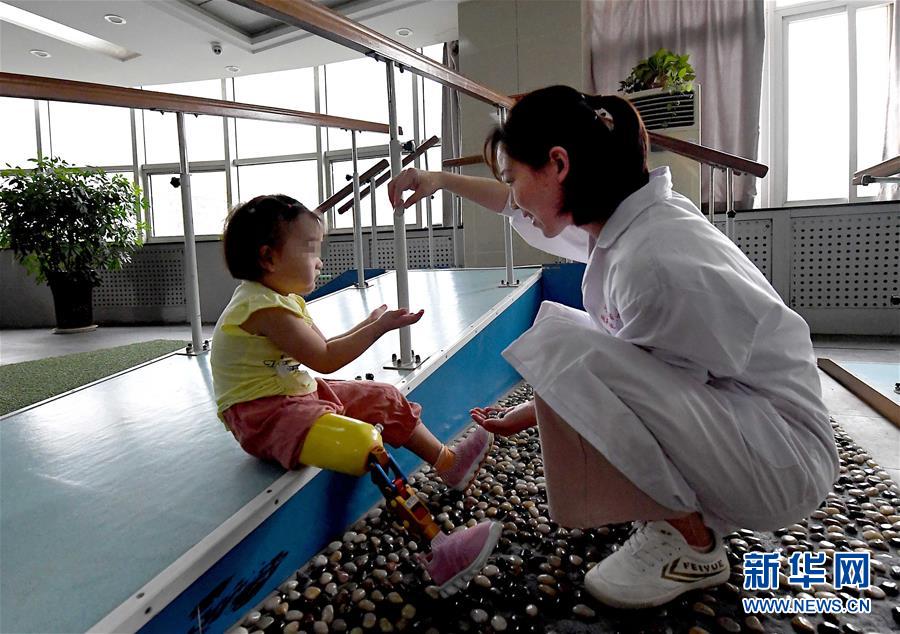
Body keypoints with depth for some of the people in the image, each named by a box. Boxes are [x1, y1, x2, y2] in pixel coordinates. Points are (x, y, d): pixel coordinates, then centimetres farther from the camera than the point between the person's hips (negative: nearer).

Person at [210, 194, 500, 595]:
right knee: (366, 443, -30)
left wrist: (368, 324, 8)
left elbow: (321, 349, 16)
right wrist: (380, 326, -15)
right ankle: (438, 553, -33)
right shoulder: (265, 307, -21)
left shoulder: (282, 299, 12)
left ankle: (447, 463, 27)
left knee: (386, 400, 12)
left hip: (297, 395, 11)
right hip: (263, 415, -11)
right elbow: (325, 359, -21)